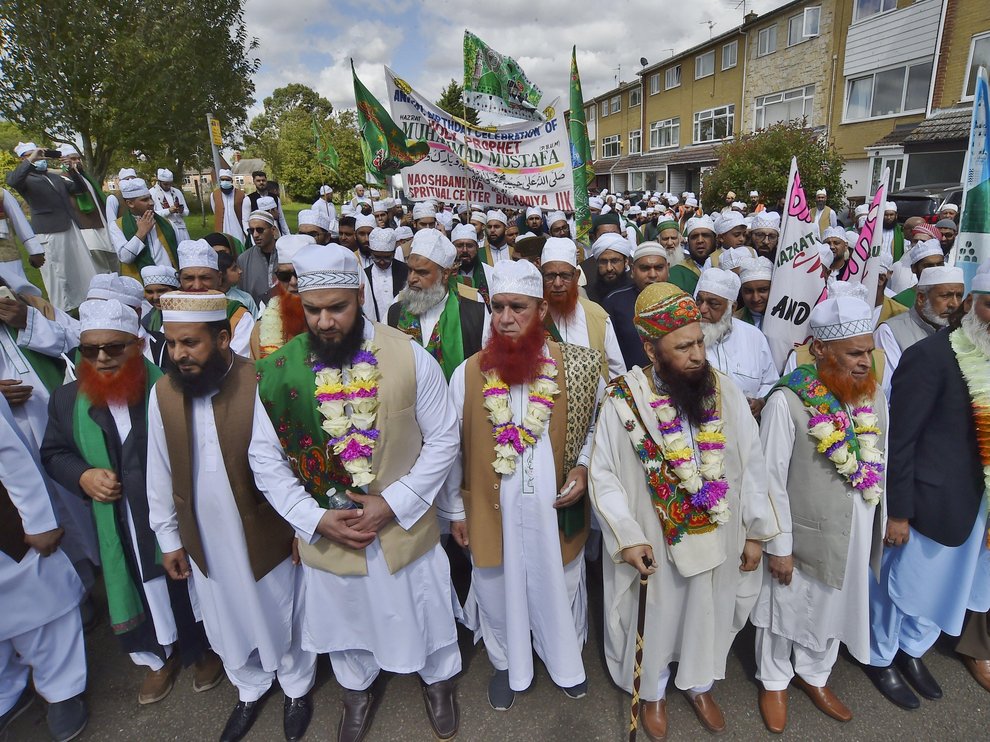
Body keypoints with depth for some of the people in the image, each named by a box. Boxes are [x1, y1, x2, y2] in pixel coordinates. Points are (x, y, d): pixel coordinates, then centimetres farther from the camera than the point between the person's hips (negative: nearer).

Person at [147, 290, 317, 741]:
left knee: (281, 616, 18)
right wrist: (169, 538, 7)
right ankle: (249, 690, 52)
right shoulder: (162, 392, -6)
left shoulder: (260, 386, -22)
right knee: (228, 620, 25)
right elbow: (159, 475, 2)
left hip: (264, 535, -4)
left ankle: (296, 688, 47)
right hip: (204, 541, 4)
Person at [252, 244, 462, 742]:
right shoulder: (280, 370, -13)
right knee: (344, 616, 26)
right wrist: (316, 518, -14)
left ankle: (437, 681, 55)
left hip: (404, 526, -1)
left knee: (422, 611, 22)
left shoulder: (411, 358, -18)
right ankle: (356, 692, 59)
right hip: (325, 530, 2)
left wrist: (392, 504, -18)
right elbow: (265, 456, -5)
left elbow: (443, 440, -11)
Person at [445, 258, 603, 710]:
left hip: (556, 508, 0)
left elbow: (598, 427, 4)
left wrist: (583, 468, -12)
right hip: (492, 509, 0)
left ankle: (565, 662, 51)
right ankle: (507, 664, 49)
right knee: (499, 587, 20)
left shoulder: (575, 368, -10)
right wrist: (455, 509, 3)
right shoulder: (469, 373, -8)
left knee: (558, 587, 21)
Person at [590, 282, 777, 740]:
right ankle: (653, 691, 48)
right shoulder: (623, 401, -19)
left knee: (707, 613, 24)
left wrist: (755, 531, 2)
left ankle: (699, 684, 53)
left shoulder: (726, 394, -10)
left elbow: (751, 466, -1)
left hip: (718, 538, 3)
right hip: (653, 543, -2)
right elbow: (604, 476, -12)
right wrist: (627, 537, -19)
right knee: (655, 617, 19)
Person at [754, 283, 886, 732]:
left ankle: (814, 675, 51)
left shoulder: (874, 396, -5)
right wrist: (779, 545, -13)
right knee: (787, 608, 16)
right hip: (804, 534, -5)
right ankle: (774, 681, 43)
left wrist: (882, 521, 7)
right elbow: (772, 479, -17)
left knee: (835, 607, 24)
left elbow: (881, 464, 6)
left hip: (856, 534, 5)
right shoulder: (787, 401, -23)